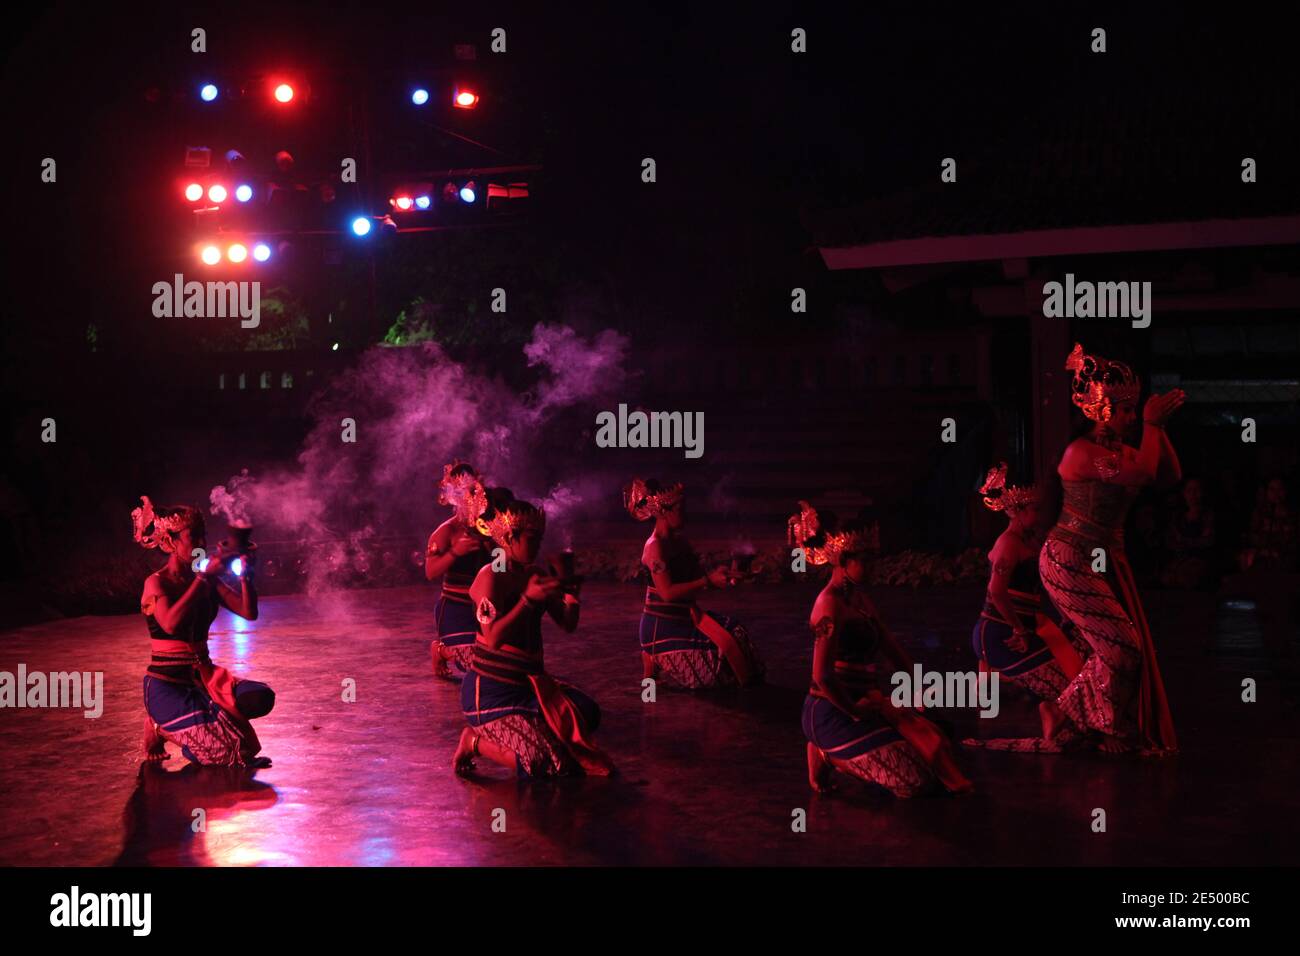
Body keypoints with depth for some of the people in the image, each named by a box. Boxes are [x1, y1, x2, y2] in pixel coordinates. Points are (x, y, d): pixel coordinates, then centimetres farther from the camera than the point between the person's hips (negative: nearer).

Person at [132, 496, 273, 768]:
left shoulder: (206, 580, 8)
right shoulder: (156, 582, -11)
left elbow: (249, 613, 2)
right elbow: (171, 623, -31)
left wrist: (245, 576, -14)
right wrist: (204, 577, -28)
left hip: (202, 677, 6)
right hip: (166, 684, -6)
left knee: (261, 698, -18)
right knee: (227, 748, -23)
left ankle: (202, 717, 6)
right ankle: (160, 728, 4)